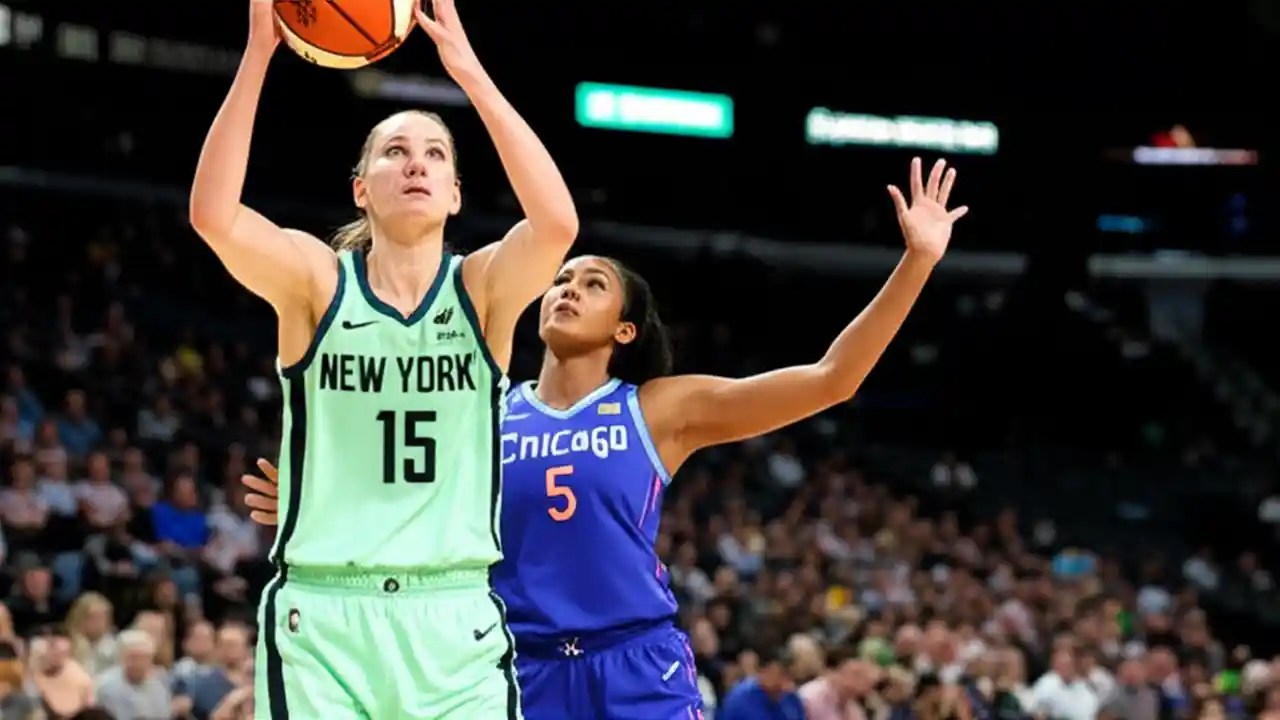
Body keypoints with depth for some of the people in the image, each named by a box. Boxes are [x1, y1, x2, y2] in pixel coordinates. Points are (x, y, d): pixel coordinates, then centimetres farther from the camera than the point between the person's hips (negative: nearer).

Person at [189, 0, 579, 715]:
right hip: (321, 616, -1)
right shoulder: (317, 280, 1)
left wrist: (468, 71, -20)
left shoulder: (482, 288, 2)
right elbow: (213, 215, -18)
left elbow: (557, 224, -19)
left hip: (455, 619, 1)